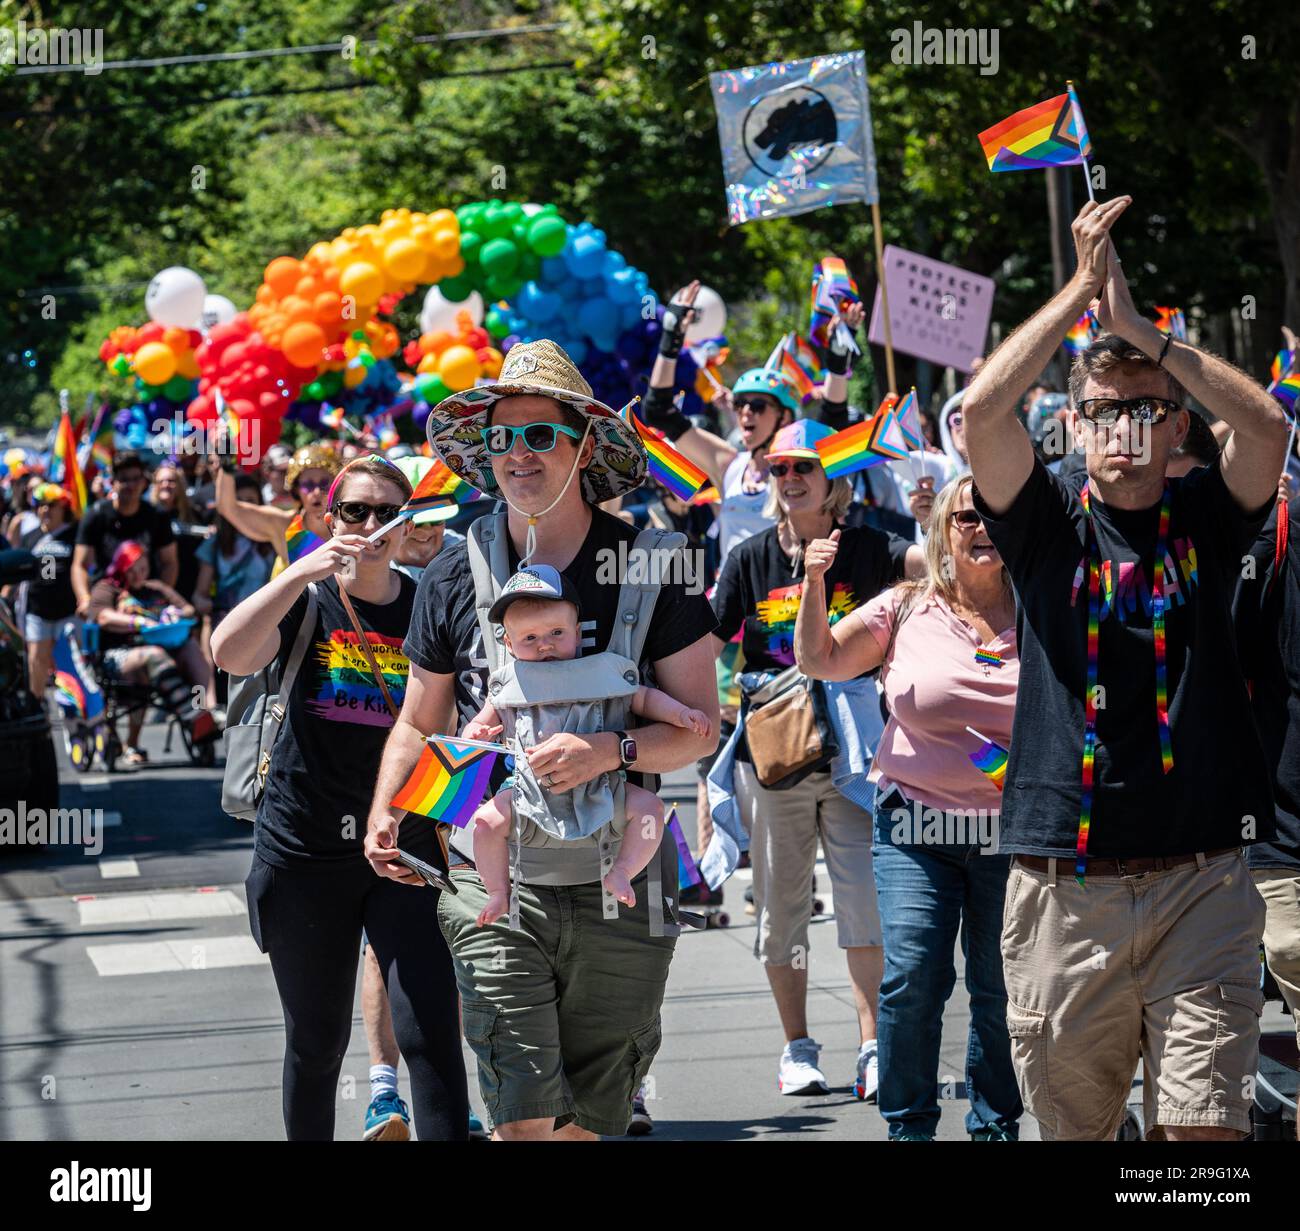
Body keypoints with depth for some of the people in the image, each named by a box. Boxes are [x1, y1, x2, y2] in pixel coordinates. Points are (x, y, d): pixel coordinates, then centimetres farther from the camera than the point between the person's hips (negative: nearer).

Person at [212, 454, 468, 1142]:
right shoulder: (305, 601, 0)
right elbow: (228, 654, -21)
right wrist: (305, 572, -28)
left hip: (405, 847, 0)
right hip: (305, 847, 0)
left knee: (429, 1032, -11)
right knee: (316, 1039, 11)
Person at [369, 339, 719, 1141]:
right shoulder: (455, 577, 5)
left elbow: (700, 726, 0)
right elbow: (419, 724, 16)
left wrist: (613, 751, -19)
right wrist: (387, 812, -3)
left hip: (619, 885, 0)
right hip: (494, 882, 0)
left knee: (589, 1121, 9)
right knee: (529, 1120, -12)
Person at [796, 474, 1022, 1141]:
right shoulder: (907, 610, 5)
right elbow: (820, 661, 2)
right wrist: (813, 586, -12)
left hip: (1013, 832, 0)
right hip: (916, 826, 0)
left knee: (1002, 988, 2)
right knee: (911, 977, -8)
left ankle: (996, 1124, 19)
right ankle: (908, 1124, 7)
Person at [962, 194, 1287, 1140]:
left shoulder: (1207, 520, 7)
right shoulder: (1050, 525, 6)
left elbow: (1266, 423, -11)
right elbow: (982, 412, -10)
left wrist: (1139, 325, -11)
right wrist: (1083, 290, -8)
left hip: (1200, 880, 0)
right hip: (1064, 884, 1)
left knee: (1203, 1120, -9)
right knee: (1071, 1121, 7)